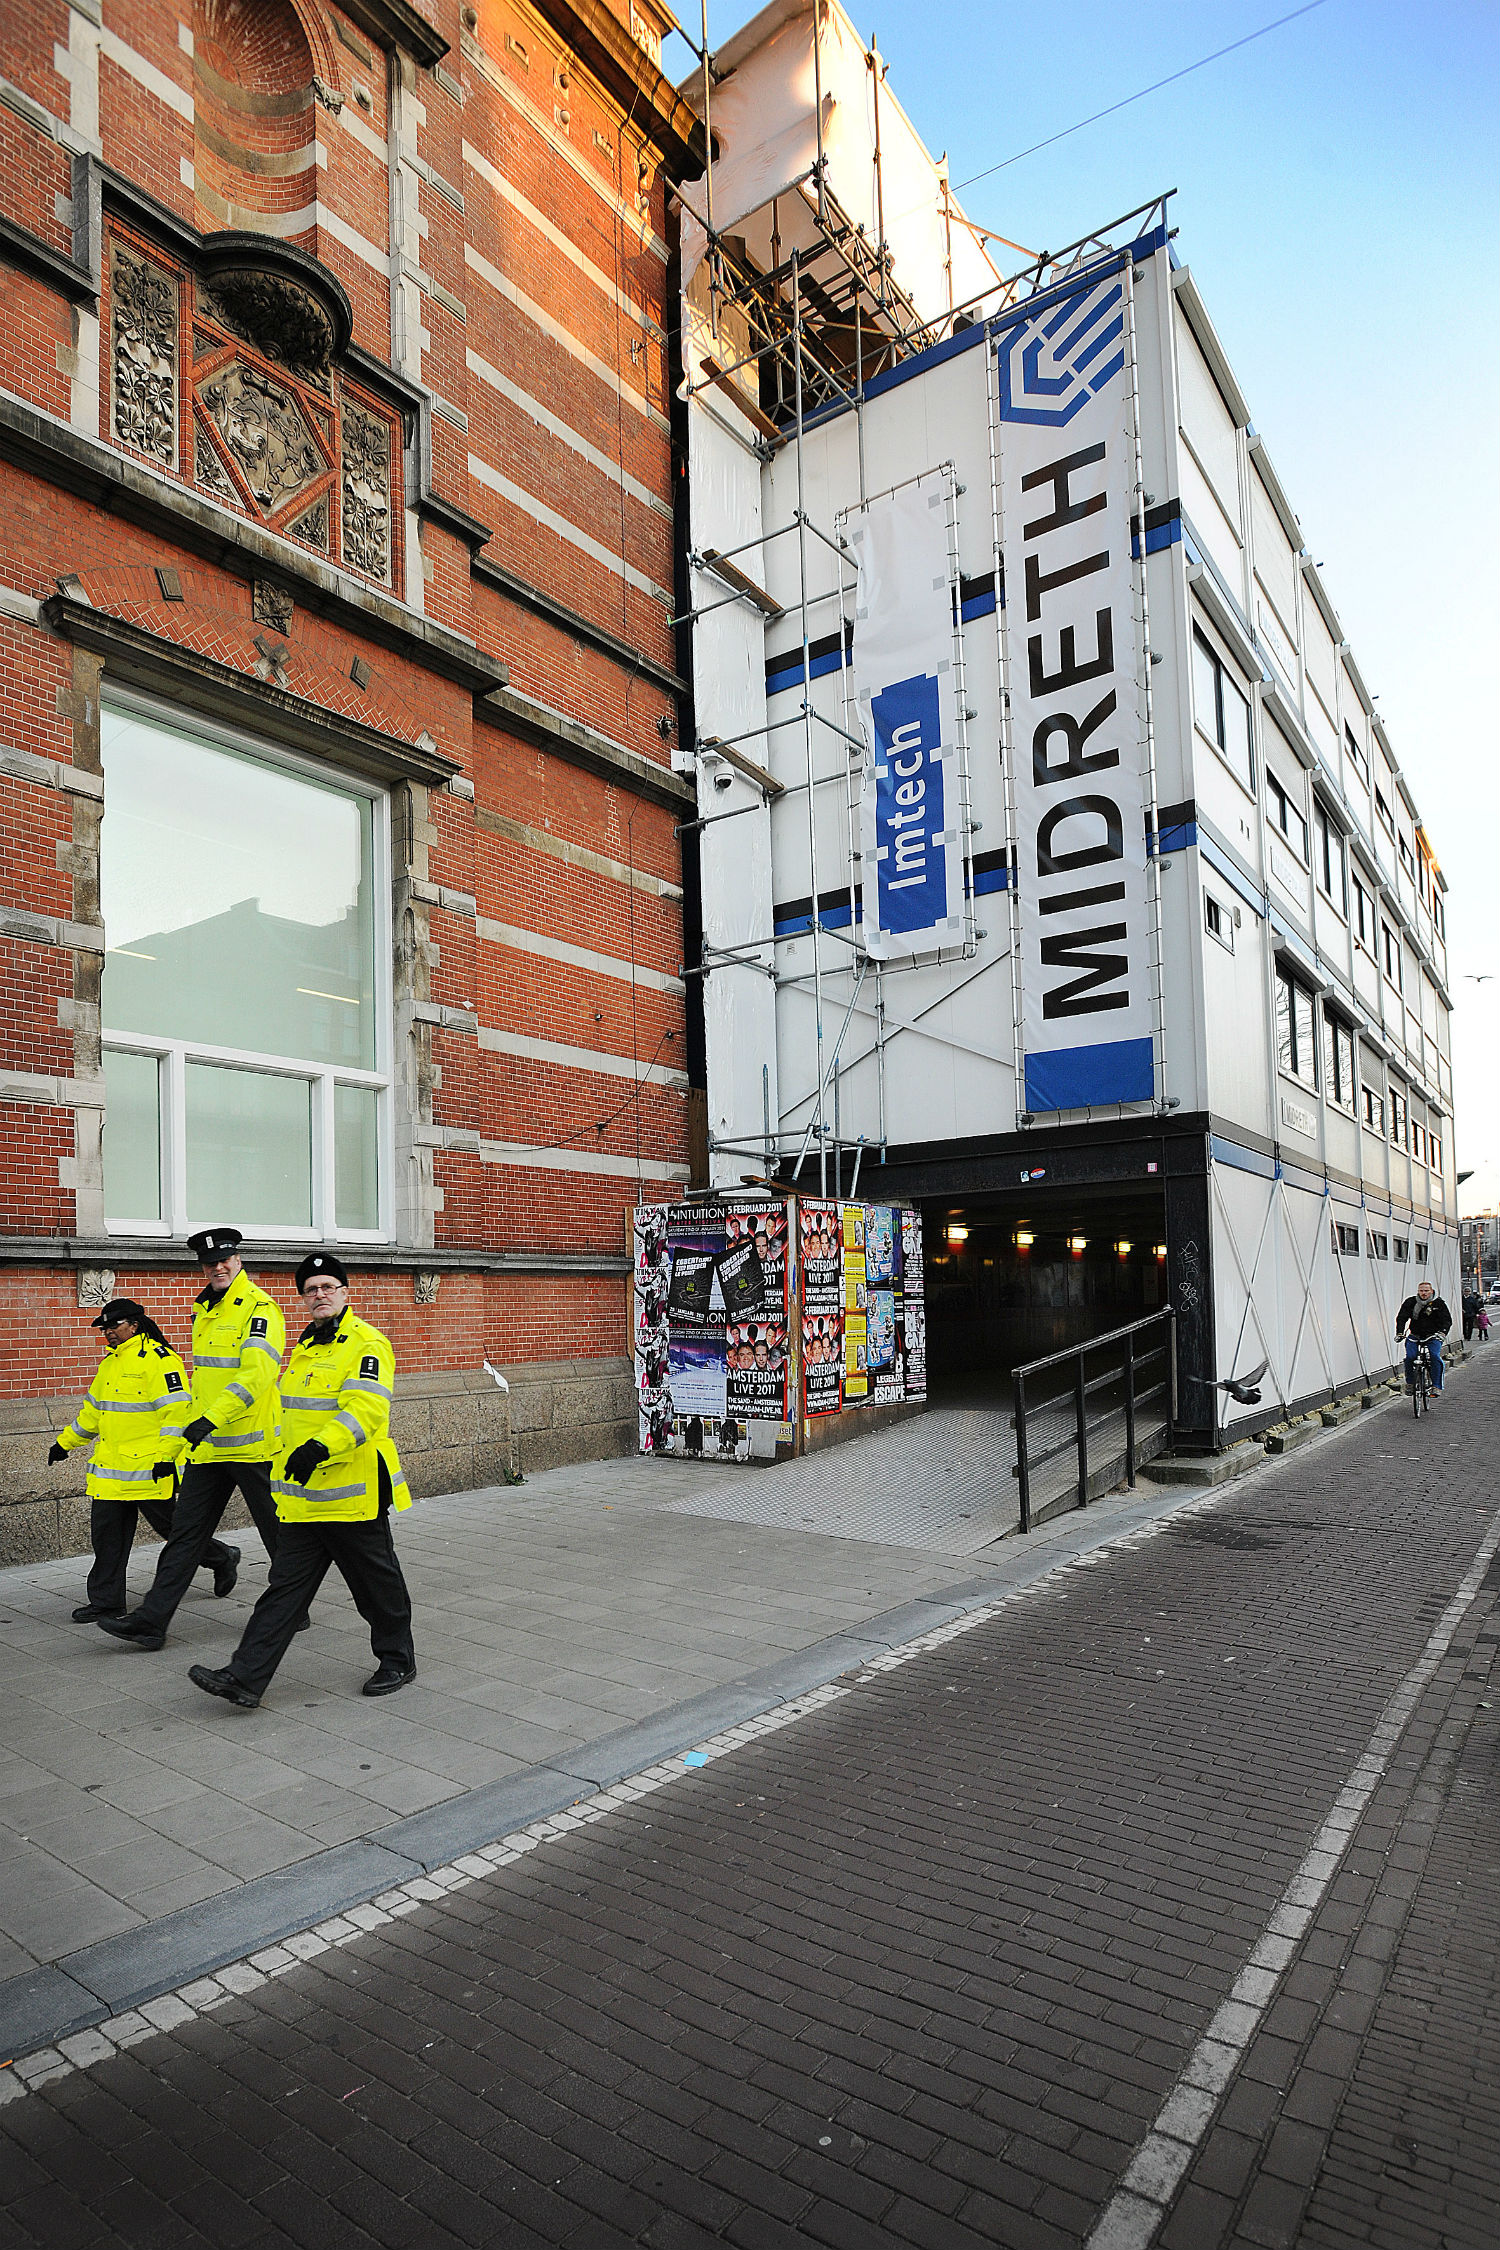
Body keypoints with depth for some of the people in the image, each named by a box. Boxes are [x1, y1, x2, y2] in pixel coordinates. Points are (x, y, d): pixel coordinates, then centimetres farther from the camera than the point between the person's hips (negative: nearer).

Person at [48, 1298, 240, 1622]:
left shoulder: (157, 1359, -13)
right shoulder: (109, 1363, 16)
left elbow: (177, 1410, -20)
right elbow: (93, 1410, 29)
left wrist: (167, 1456, -26)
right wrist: (65, 1442, 29)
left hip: (148, 1468, -8)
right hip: (110, 1468, 8)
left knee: (172, 1527, 1)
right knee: (106, 1533, 9)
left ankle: (223, 1559, 23)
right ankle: (106, 1601, 20)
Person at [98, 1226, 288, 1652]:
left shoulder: (259, 1308, -14)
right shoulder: (204, 1312, 13)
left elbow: (258, 1372, -27)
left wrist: (212, 1418, -36)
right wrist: (175, 1447, 23)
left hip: (253, 1446, -7)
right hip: (207, 1447, 7)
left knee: (278, 1534, 7)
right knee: (186, 1532, 8)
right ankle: (152, 1620, 13)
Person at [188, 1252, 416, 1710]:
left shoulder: (366, 1344, -13)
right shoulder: (305, 1349, 15)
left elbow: (367, 1407, -27)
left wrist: (321, 1446, -39)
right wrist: (291, 1458, 27)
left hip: (353, 1493, -7)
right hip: (305, 1496, 7)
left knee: (377, 1585, 7)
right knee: (285, 1585, 7)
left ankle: (398, 1661, 26)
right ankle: (245, 1678, 9)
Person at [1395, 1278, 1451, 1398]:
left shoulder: (1438, 1303, -2)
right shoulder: (1411, 1302, 0)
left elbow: (1447, 1320, -6)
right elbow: (1401, 1317, 1)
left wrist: (1442, 1332, -25)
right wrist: (1400, 1332, -14)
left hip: (1433, 1336, -1)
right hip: (1415, 1335, 1)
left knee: (1435, 1356, -24)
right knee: (1410, 1357, -20)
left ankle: (1436, 1386, -15)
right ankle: (1410, 1382, 1)